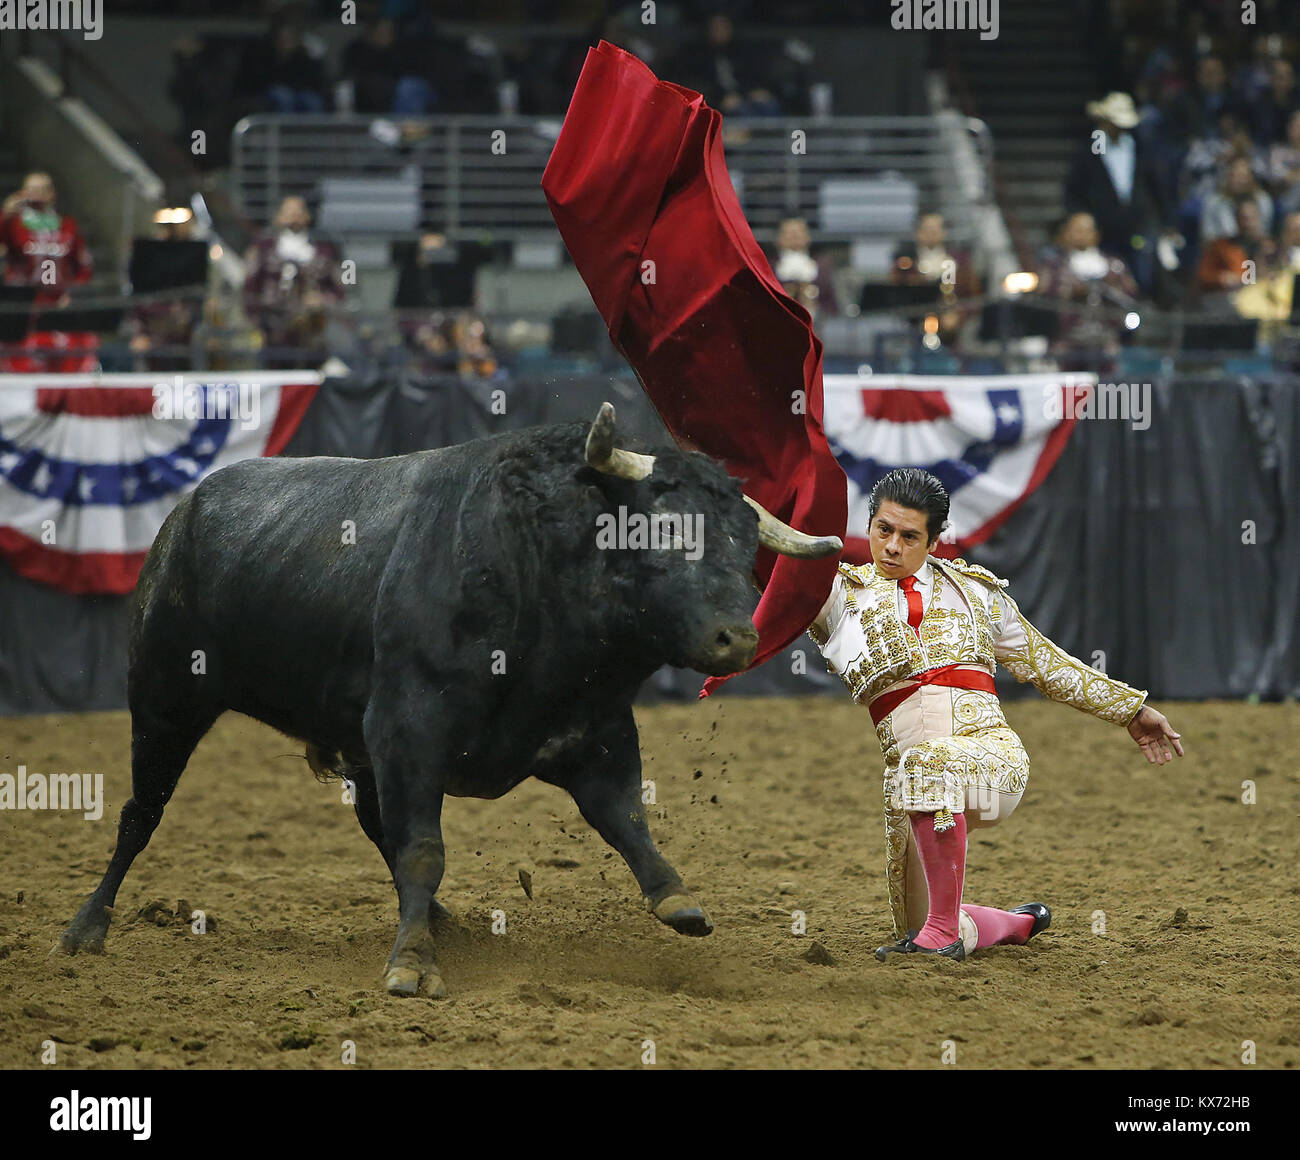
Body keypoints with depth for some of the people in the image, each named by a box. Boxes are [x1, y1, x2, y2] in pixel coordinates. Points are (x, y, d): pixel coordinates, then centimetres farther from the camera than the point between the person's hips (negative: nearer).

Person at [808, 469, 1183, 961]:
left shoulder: (973, 589, 20)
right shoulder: (842, 592, 13)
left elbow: (1044, 661, 30)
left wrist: (1130, 708, 33)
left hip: (993, 751, -2)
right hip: (908, 765, 2)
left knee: (927, 763, -39)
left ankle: (943, 928, -33)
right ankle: (1019, 922, 37)